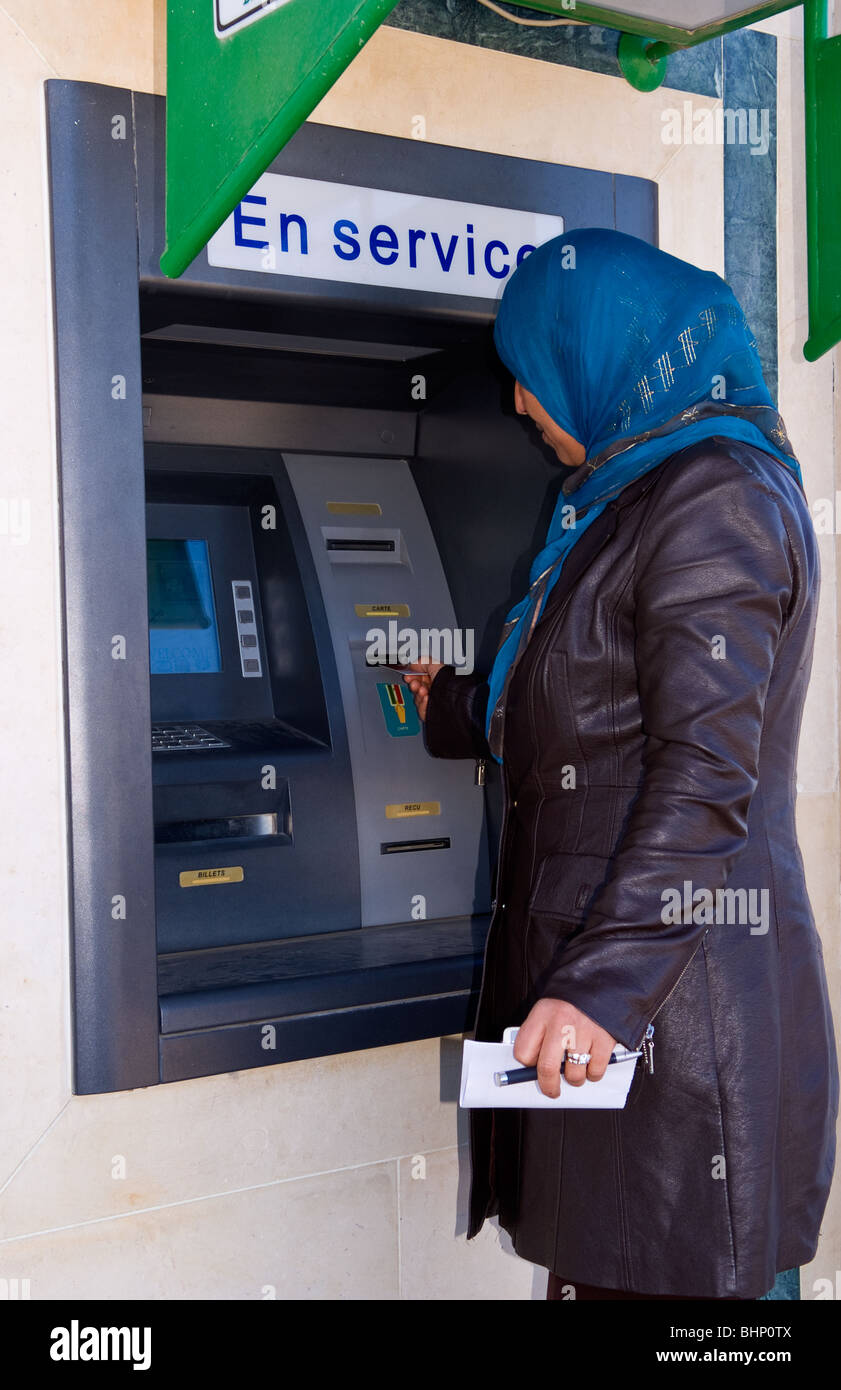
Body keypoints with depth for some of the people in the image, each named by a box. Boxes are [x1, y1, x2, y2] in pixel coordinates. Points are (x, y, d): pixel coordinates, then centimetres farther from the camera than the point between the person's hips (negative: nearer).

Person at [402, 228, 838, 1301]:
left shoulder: (718, 500, -14)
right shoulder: (631, 503, 18)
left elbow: (707, 775, -21)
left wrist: (601, 984, -24)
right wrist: (456, 709, 40)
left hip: (673, 998, -9)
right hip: (593, 960, 10)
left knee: (652, 1278, -1)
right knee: (594, 1265, 14)